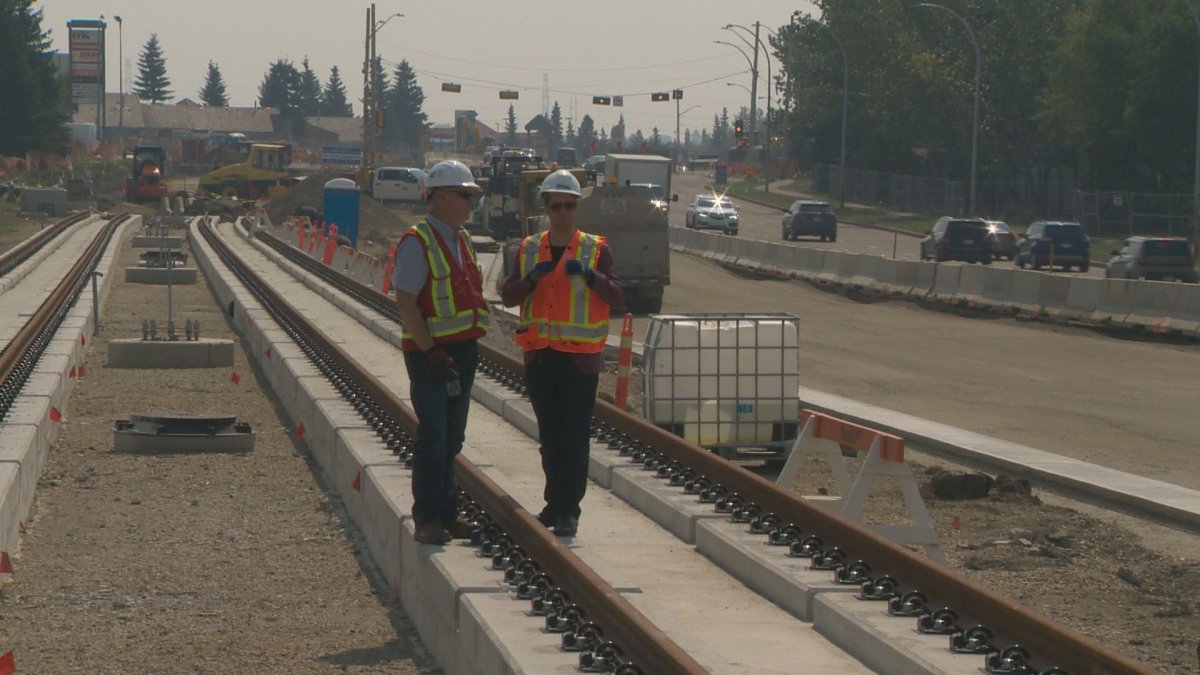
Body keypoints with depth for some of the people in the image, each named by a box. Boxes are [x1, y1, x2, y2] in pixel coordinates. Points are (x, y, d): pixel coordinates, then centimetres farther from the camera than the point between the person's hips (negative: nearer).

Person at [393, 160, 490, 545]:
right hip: (430, 352, -8)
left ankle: (446, 514, 19)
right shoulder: (418, 242, -12)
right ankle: (427, 519, -3)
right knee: (433, 437, -8)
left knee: (452, 439, 12)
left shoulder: (462, 240, 14)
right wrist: (430, 352, -20)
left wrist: (469, 350, 16)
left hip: (463, 350, 8)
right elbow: (405, 302, -17)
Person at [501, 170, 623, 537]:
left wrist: (590, 275, -26)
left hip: (579, 356, -4)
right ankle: (555, 502, 21)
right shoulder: (530, 249, 9)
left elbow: (616, 296, -10)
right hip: (540, 355, 4)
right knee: (549, 434, 11)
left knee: (574, 435, -5)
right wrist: (532, 277, -13)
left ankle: (569, 510, -2)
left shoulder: (595, 249, -1)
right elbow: (508, 296, 4)